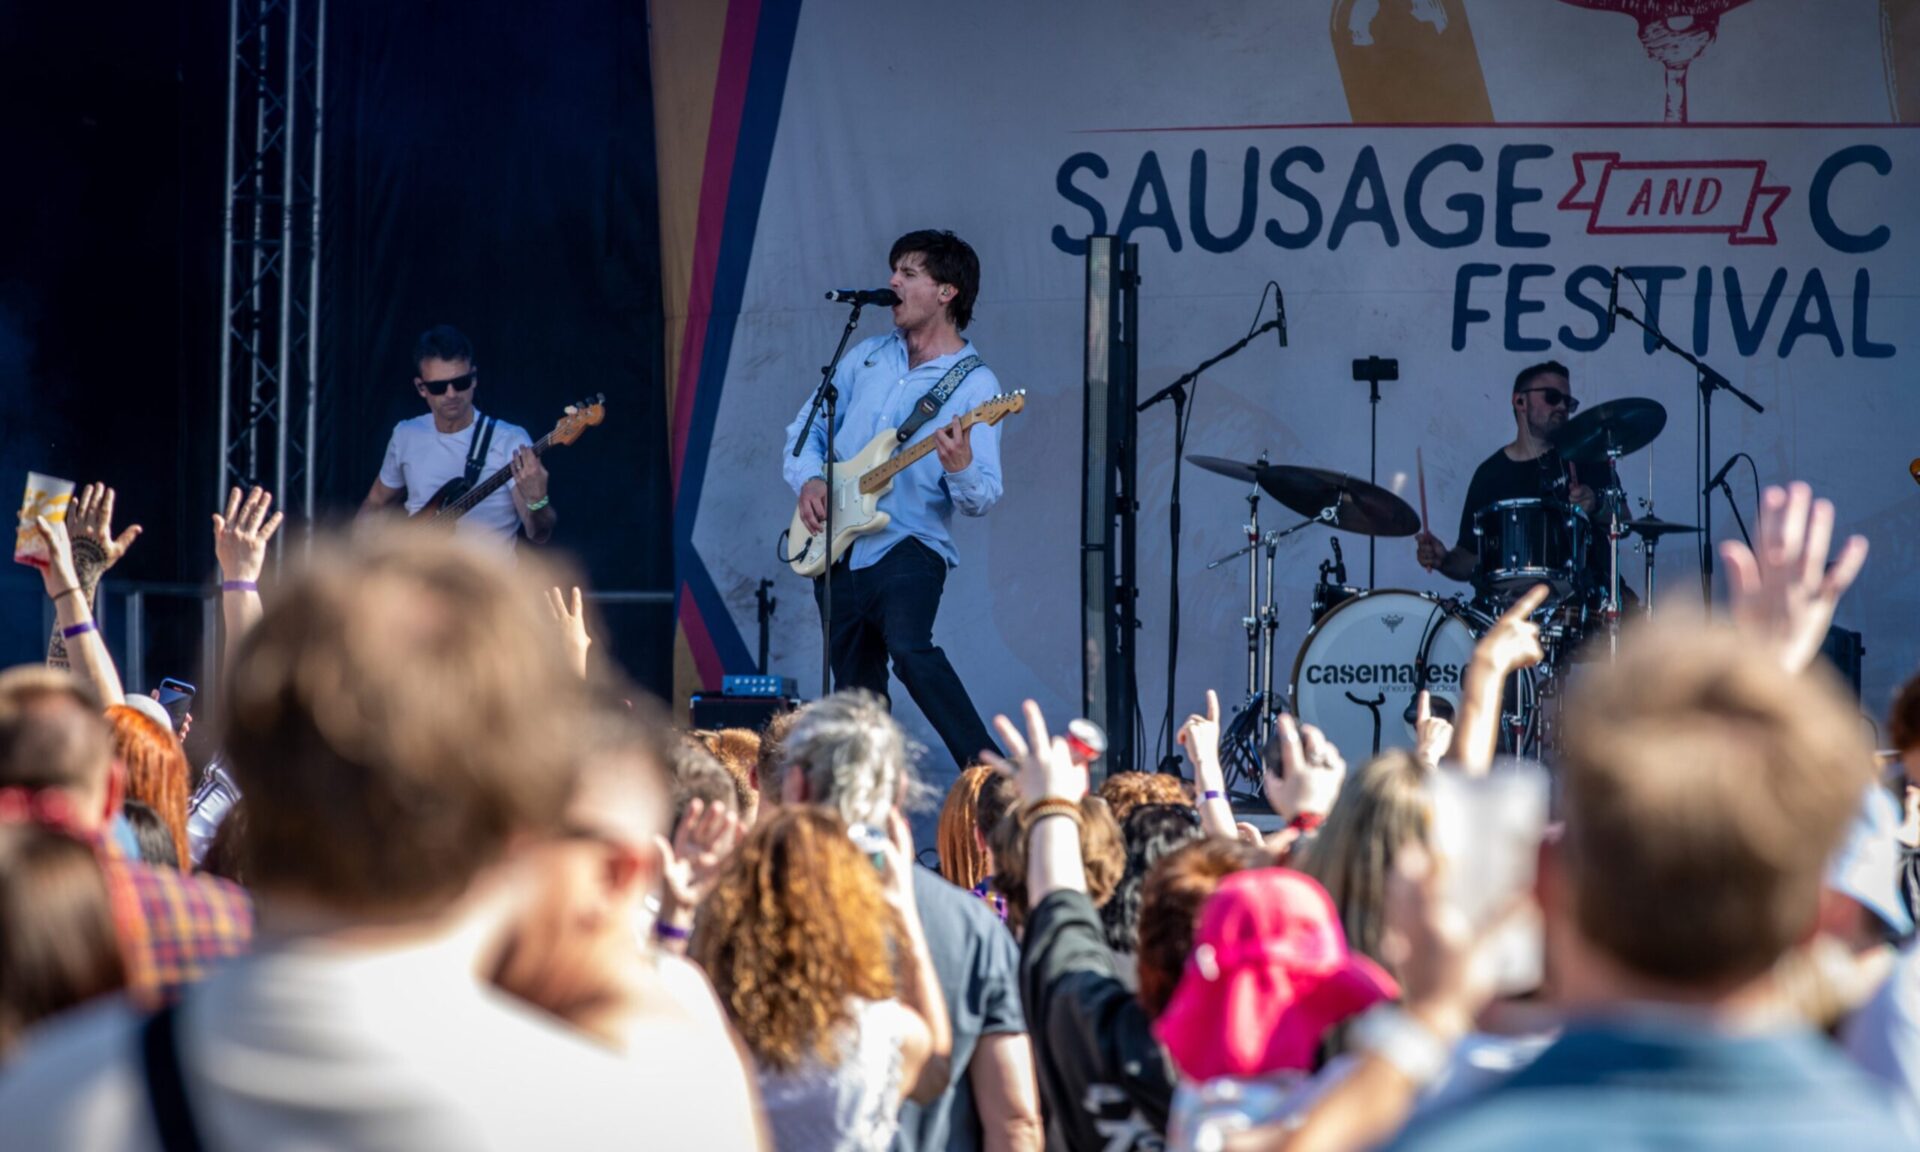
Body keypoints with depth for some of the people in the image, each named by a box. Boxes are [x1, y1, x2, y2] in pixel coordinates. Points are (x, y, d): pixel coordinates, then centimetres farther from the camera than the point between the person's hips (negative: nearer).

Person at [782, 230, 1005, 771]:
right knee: (856, 694, 9)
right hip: (837, 554, 6)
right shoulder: (866, 357, 11)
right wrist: (809, 479, -3)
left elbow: (981, 500, -11)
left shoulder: (974, 384, -5)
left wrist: (960, 468, -34)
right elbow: (805, 430, 17)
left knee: (908, 648, -31)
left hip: (909, 547, -6)